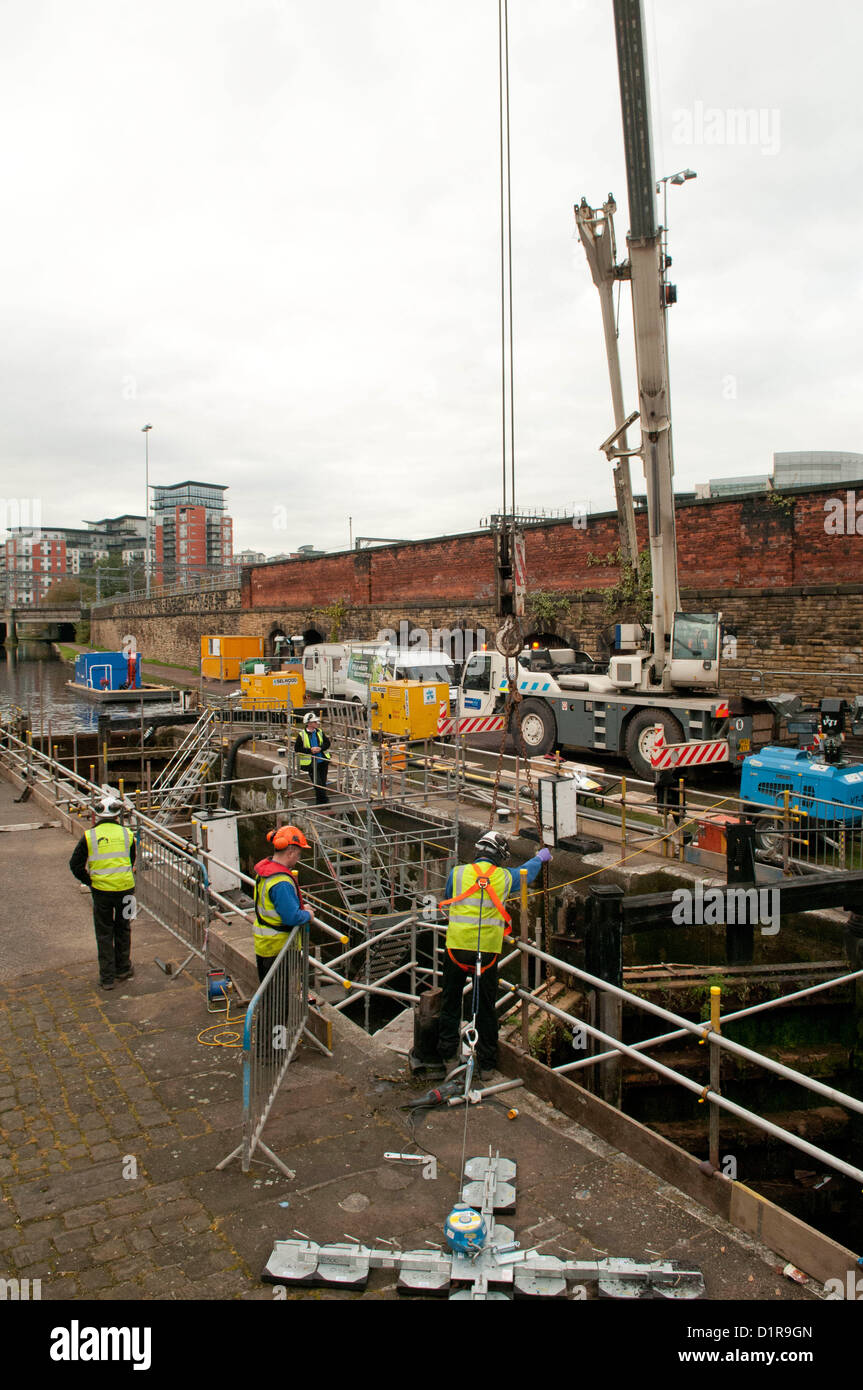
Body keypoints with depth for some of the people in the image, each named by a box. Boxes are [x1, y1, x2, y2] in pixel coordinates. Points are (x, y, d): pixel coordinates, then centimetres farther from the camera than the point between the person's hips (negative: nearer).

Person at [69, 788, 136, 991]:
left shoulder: (90, 836, -6)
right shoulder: (127, 834, -1)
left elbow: (75, 865, -2)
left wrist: (90, 881, 9)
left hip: (101, 890, -1)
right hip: (125, 888, 1)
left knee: (104, 933, 11)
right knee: (123, 929, 19)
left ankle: (107, 977, 14)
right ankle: (123, 969, 31)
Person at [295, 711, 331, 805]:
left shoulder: (320, 732, 5)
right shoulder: (301, 735, -8)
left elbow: (327, 743, 9)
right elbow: (297, 748, -8)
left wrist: (320, 748, -11)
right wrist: (310, 750, -18)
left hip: (323, 762, 4)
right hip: (311, 763, -4)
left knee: (323, 782, 9)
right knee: (317, 783, -7)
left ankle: (320, 802, 21)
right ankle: (324, 800, 2)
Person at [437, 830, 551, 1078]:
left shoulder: (458, 873, 1)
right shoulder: (505, 877, 3)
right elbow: (527, 871, 25)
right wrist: (541, 856, 46)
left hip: (457, 946, 0)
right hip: (488, 950, 0)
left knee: (451, 1002, 13)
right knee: (486, 1008, 11)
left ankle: (449, 1056, 19)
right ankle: (486, 1063, 18)